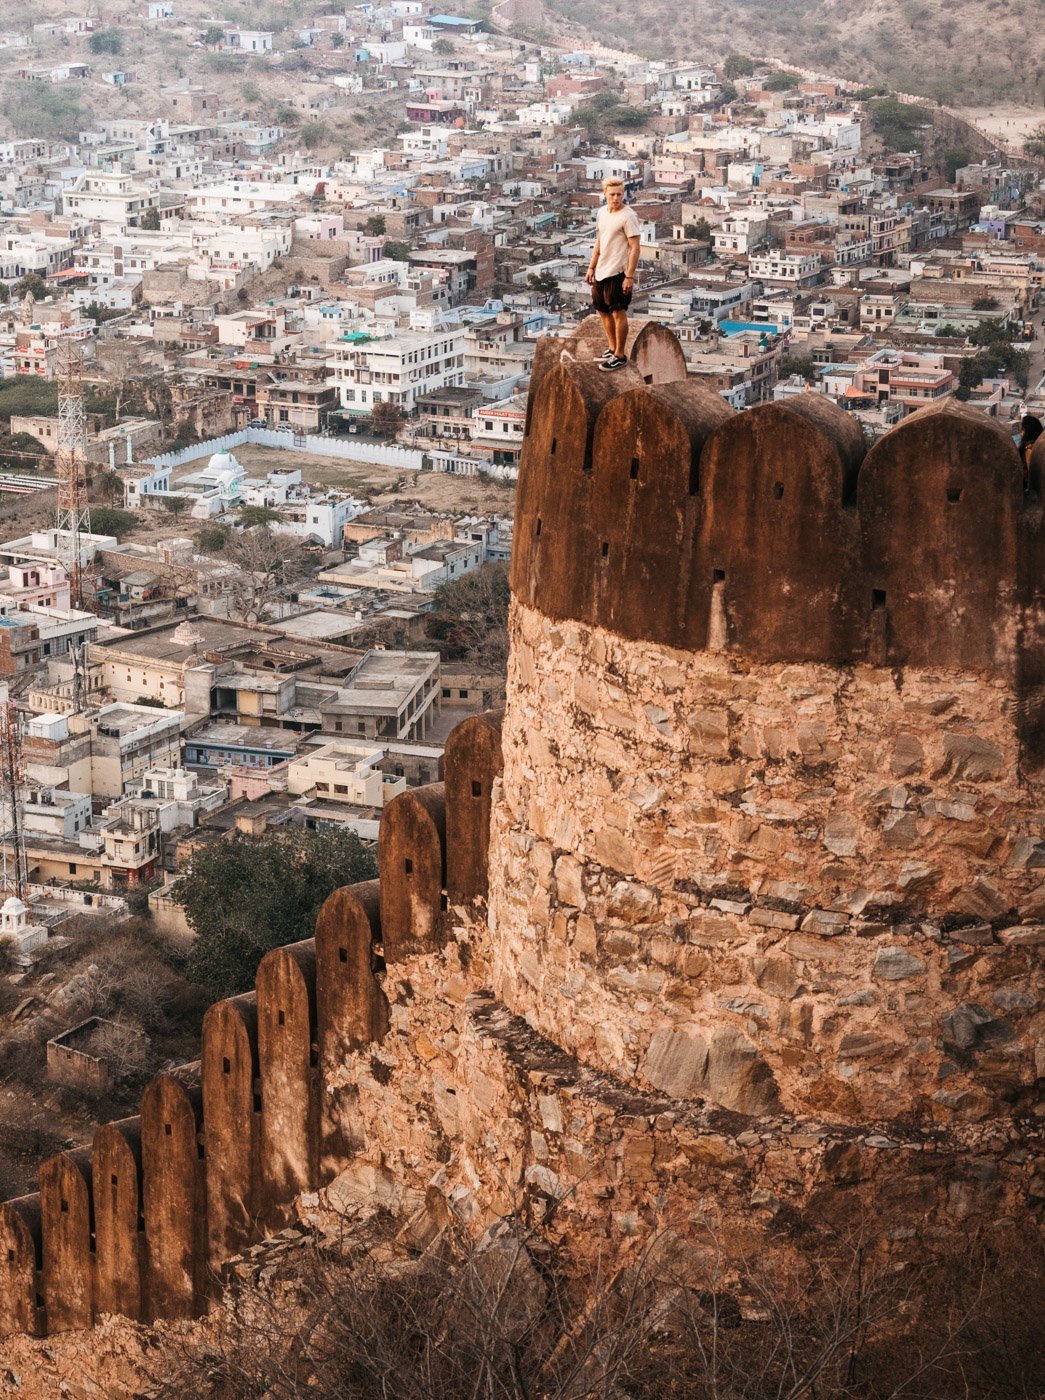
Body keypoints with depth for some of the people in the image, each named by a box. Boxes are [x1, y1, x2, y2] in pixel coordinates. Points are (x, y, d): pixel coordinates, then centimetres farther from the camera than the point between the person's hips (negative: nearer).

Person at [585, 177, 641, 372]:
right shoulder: (602, 212, 10)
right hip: (601, 271, 9)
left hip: (618, 272, -9)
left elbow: (635, 248, -16)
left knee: (618, 312, -4)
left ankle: (619, 356, 3)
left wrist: (629, 276, -21)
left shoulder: (628, 216, -15)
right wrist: (591, 268, 19)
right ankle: (612, 347, 33)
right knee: (603, 310, 18)